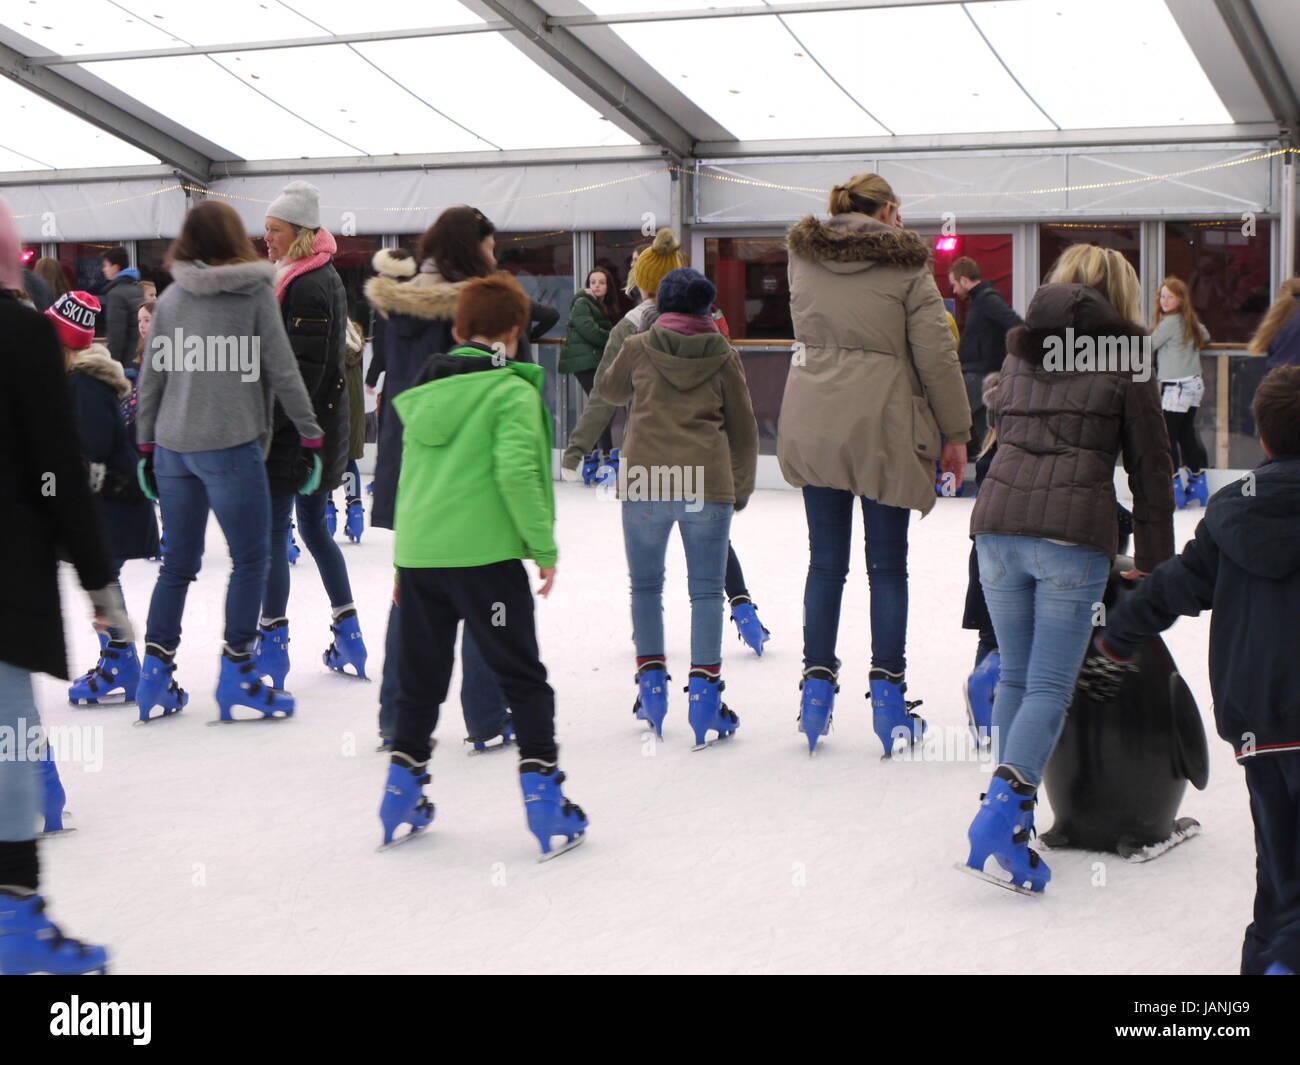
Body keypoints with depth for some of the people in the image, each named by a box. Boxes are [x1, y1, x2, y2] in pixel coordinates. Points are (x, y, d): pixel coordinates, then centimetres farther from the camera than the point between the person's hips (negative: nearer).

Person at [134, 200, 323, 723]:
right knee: (251, 559, 6)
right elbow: (282, 371, -5)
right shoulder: (255, 292, -4)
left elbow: (150, 379, 9)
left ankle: (155, 676, 14)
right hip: (230, 446, -5)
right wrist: (311, 435, 2)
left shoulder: (171, 298, 7)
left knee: (179, 562, 14)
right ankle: (236, 676, 6)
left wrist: (146, 446, 18)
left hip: (173, 447, 5)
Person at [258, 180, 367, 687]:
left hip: (299, 429, -10)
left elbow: (305, 370, -23)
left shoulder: (306, 287, -17)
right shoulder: (326, 278, 14)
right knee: (313, 525, 17)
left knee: (273, 529, -5)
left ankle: (272, 641, -1)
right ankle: (348, 634, 22)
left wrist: (267, 420, -21)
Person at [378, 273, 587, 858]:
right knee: (523, 678, 5)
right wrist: (545, 548, -9)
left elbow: (409, 479, 16)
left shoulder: (424, 393, 13)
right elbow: (516, 472, -17)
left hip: (417, 556, 6)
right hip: (483, 555, -5)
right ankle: (543, 799, 2)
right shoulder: (513, 391, -5)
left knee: (420, 677, 18)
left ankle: (402, 794, 21)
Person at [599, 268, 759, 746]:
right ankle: (704, 695, 2)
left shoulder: (638, 348, 6)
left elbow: (610, 392, 25)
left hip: (645, 480, 0)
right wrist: (742, 486, 23)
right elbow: (743, 428, 10)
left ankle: (651, 685, 14)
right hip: (708, 484, 0)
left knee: (645, 585, 15)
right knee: (707, 590, 6)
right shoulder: (722, 354, 6)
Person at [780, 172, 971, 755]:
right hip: (883, 424, -3)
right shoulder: (905, 264, -5)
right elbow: (936, 354, -5)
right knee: (887, 563, 5)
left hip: (812, 421, 4)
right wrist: (955, 433, 1)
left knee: (825, 559, 11)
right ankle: (887, 696, 7)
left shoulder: (802, 255, 7)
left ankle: (817, 686, 12)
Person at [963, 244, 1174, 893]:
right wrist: (1155, 567, 15)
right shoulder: (1123, 357, 7)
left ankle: (1009, 813, 16)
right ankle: (1005, 804, -20)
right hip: (1075, 533, -4)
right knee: (1050, 686, -3)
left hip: (998, 523, 4)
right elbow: (1150, 469, 8)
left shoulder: (1020, 350, 20)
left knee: (1015, 676, 15)